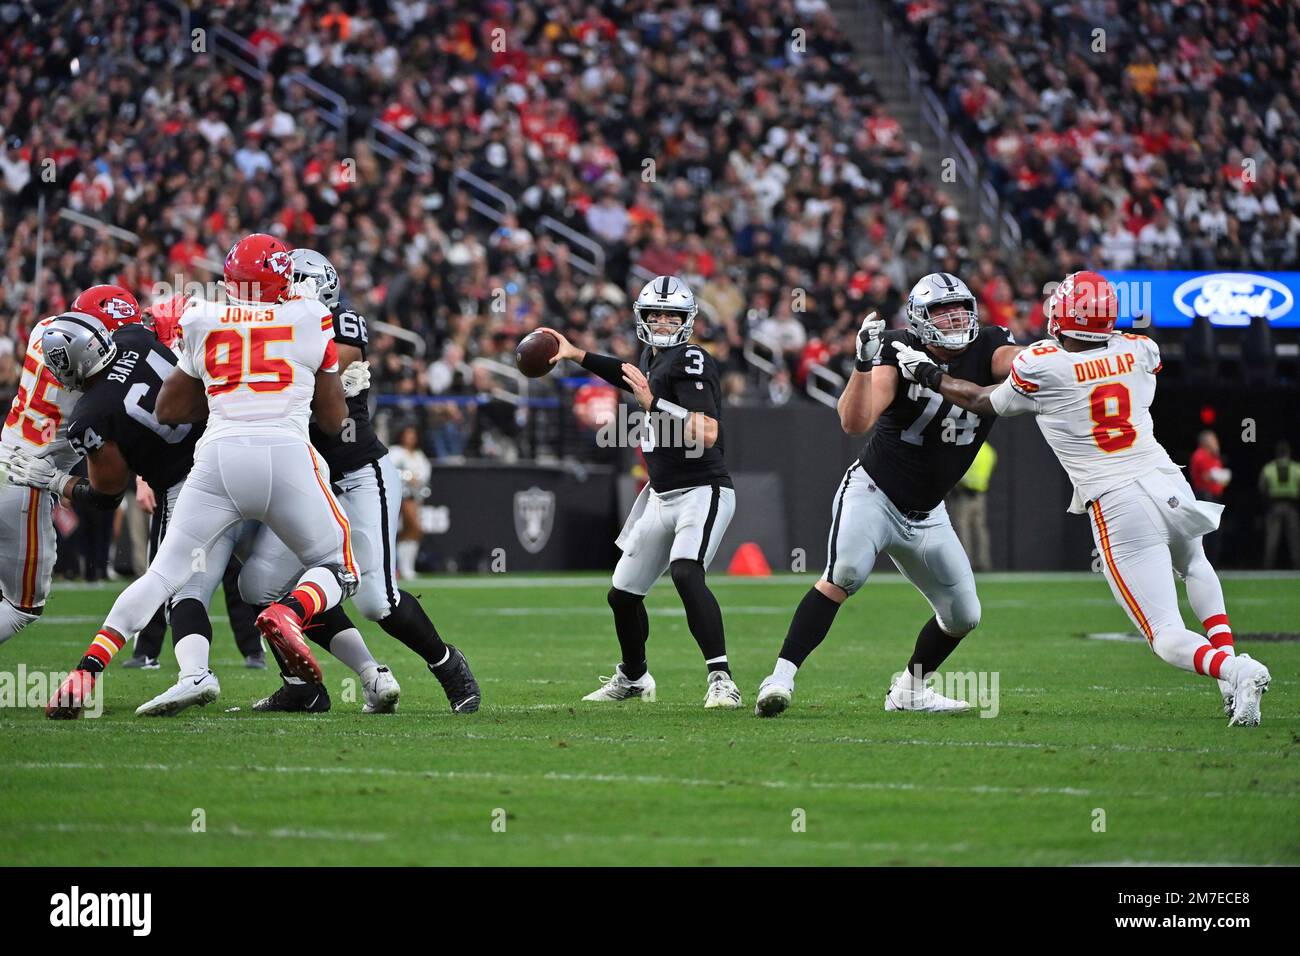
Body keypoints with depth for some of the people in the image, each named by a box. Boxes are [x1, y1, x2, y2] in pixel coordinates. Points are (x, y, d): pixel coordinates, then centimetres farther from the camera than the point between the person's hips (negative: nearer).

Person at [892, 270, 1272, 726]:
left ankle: (1233, 669, -30)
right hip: (1168, 483, 5)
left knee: (1168, 639, -1)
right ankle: (1226, 650, 19)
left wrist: (929, 375, 29)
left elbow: (983, 402, 13)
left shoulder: (1041, 367, -6)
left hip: (1118, 508, -5)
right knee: (1193, 564, 39)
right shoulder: (1140, 352, 7)